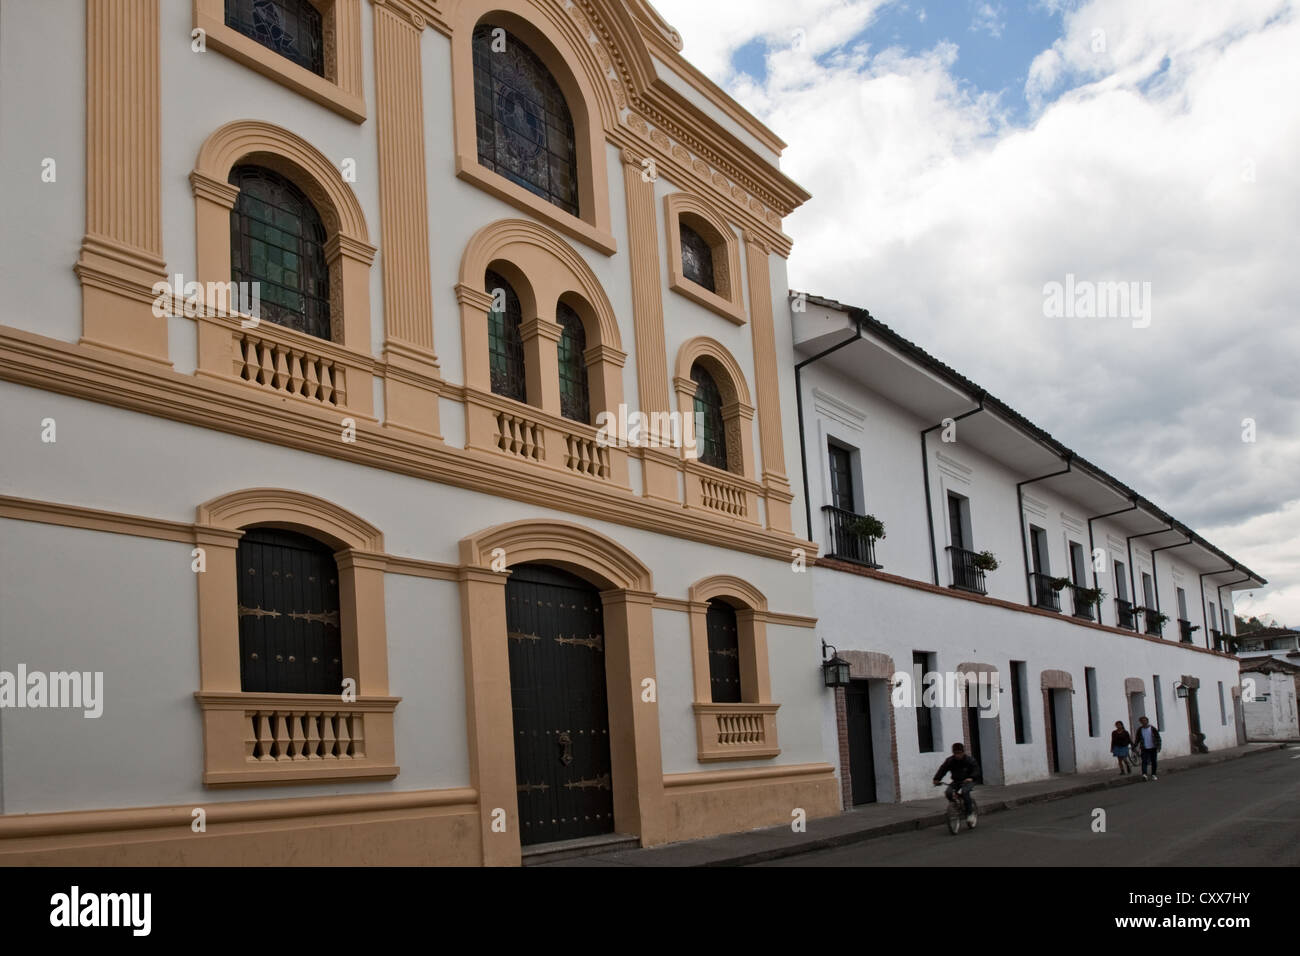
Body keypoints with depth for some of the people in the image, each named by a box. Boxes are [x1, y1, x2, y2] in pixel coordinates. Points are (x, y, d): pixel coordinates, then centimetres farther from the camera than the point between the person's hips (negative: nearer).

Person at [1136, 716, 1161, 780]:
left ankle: (1153, 775, 17)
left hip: (1153, 748, -1)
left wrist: (1158, 747, -9)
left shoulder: (1153, 728, -3)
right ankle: (1144, 774, -22)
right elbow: (1137, 739, 13)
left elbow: (1158, 738, -2)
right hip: (1144, 748, 1)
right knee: (1144, 761, -12)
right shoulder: (1140, 730, 4)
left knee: (1153, 762, 6)